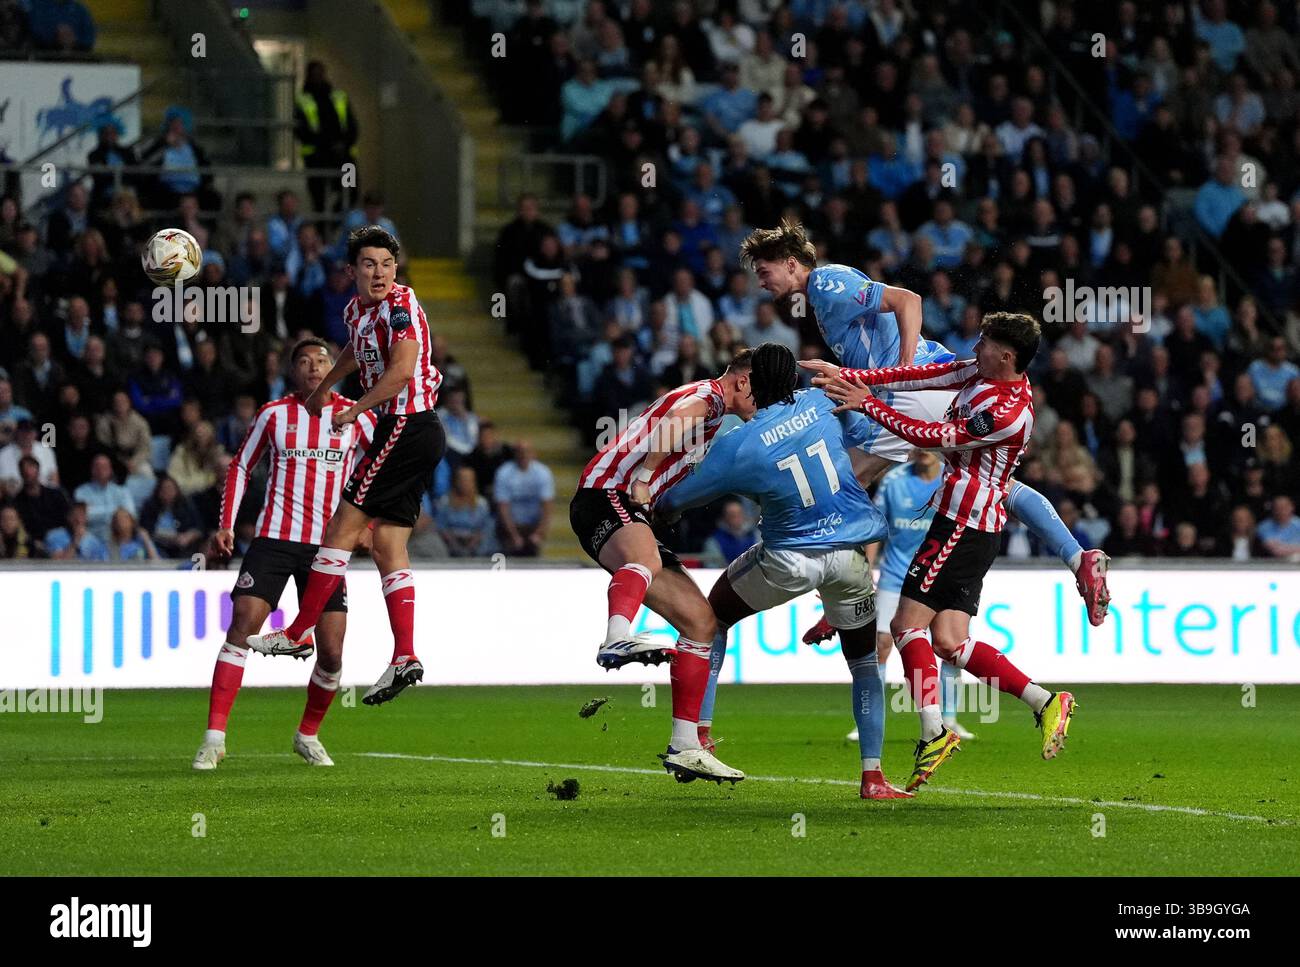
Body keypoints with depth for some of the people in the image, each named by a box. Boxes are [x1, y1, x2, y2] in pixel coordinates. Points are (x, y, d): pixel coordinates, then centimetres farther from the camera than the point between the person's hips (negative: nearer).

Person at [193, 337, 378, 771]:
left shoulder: (354, 416, 4)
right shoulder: (274, 414, 3)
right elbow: (240, 467, 12)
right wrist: (225, 525, 3)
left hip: (327, 545, 1)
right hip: (274, 538, -1)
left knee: (331, 654, -3)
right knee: (240, 628, -15)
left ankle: (307, 735, 21)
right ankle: (214, 737, -14)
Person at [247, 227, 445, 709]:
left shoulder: (400, 303, -13)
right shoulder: (356, 310, 15)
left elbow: (401, 371, -24)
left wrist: (354, 412, -16)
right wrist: (322, 389, 51)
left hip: (406, 428, -9)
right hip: (417, 434, 9)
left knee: (342, 528, -4)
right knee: (388, 545, 5)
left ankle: (298, 633, 3)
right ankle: (404, 657, 0)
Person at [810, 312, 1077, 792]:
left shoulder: (1009, 413, -19)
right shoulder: (982, 372, 8)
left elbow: (934, 436, -18)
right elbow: (922, 375, 9)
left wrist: (867, 405, -12)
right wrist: (847, 376, 2)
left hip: (963, 525, -9)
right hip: (967, 522, 9)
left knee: (908, 623, -10)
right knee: (948, 641, 3)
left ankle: (933, 733, -15)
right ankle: (1046, 703, 2)